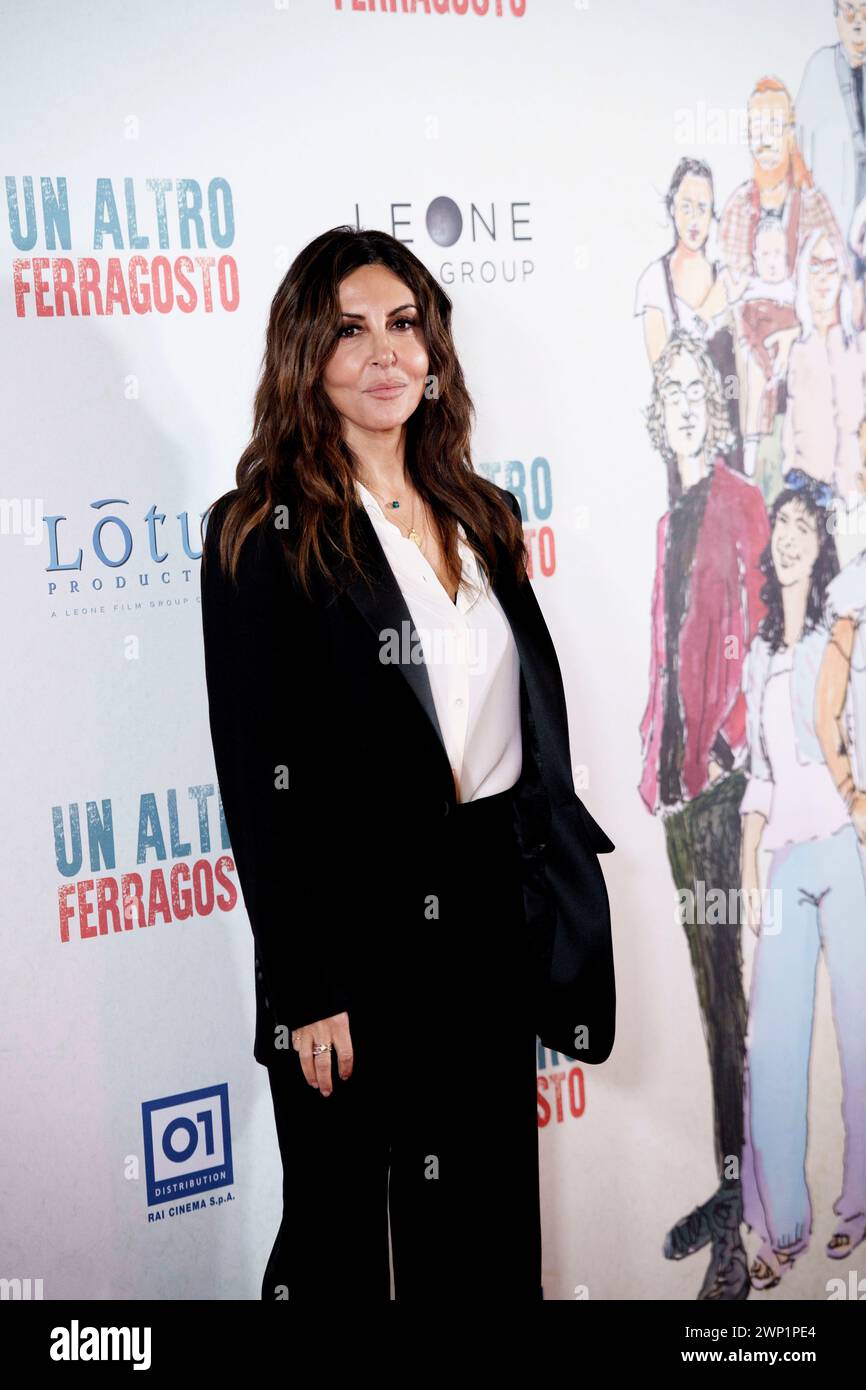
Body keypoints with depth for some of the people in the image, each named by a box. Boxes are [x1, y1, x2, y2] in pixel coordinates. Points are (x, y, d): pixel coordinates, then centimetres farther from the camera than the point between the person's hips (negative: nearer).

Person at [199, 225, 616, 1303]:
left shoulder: (482, 516, 9)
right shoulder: (265, 535, -10)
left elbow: (536, 708, 13)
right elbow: (260, 780, -13)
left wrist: (560, 891, 10)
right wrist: (307, 992, -14)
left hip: (498, 909, 6)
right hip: (361, 927, -5)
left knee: (486, 1224, 18)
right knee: (350, 1244, 12)